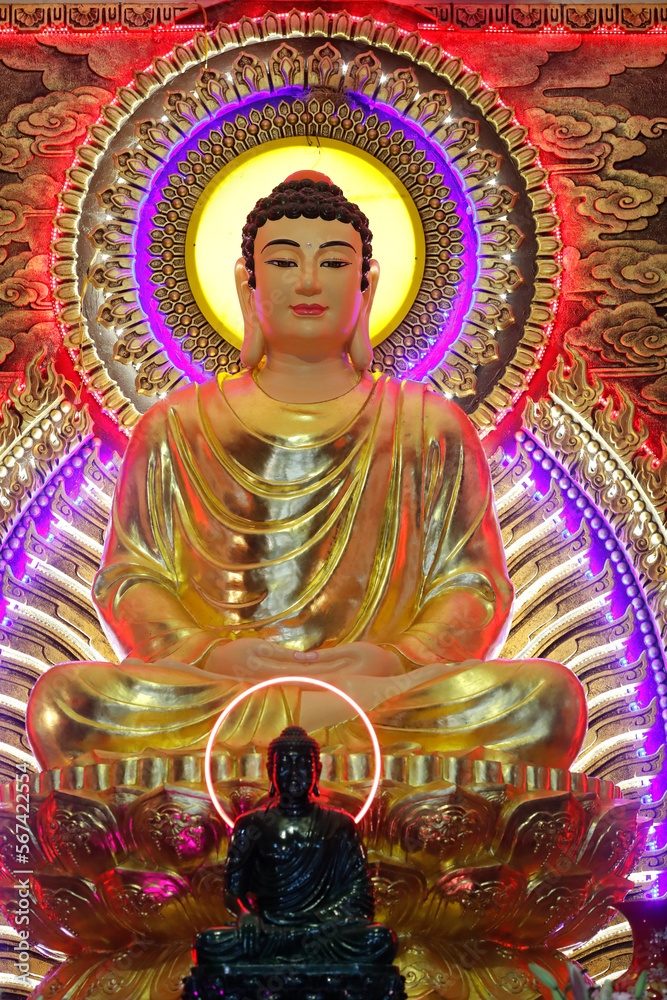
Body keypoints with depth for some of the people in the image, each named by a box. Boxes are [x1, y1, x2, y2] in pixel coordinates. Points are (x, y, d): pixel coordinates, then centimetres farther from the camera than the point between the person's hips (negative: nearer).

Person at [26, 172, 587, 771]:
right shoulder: (177, 426, 16)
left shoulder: (429, 425, 16)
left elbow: (474, 585, 9)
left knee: (551, 693, -30)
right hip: (205, 685, 0)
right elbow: (129, 577, 8)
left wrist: (400, 658, -14)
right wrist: (209, 653, -14)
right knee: (62, 696, -32)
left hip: (406, 690, 0)